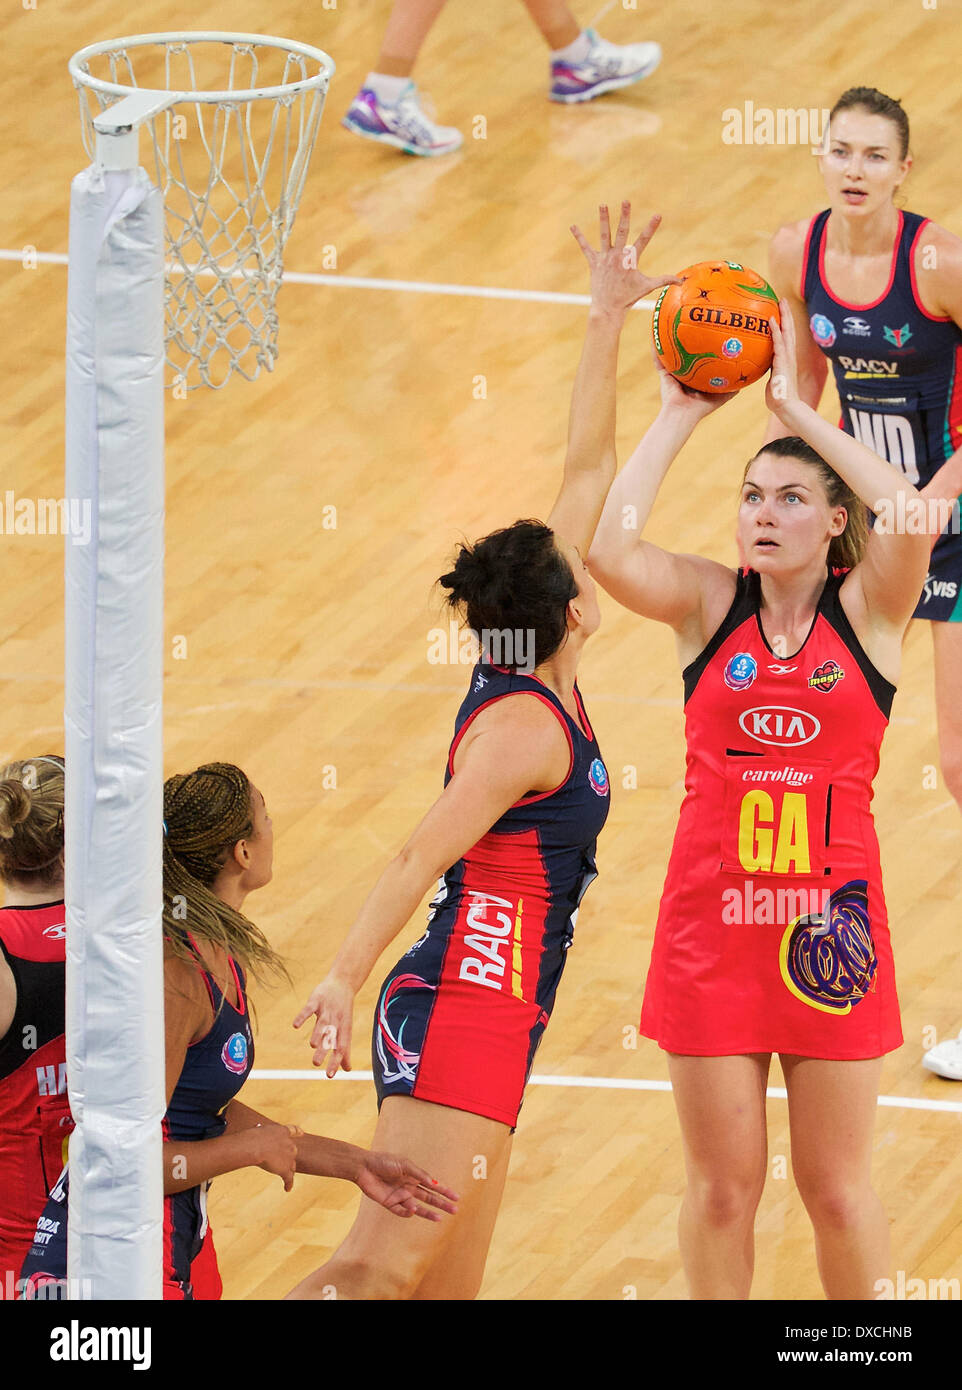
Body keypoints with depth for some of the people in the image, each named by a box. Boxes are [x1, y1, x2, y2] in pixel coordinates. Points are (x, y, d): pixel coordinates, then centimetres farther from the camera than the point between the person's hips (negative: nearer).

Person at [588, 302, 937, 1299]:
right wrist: (678, 418, -12)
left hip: (830, 918, -1)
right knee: (721, 1186, 8)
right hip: (711, 917, 1)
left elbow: (911, 516, -23)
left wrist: (794, 406, -16)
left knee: (836, 1187, 7)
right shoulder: (710, 605, 1)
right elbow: (606, 550, -17)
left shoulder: (867, 611, -2)